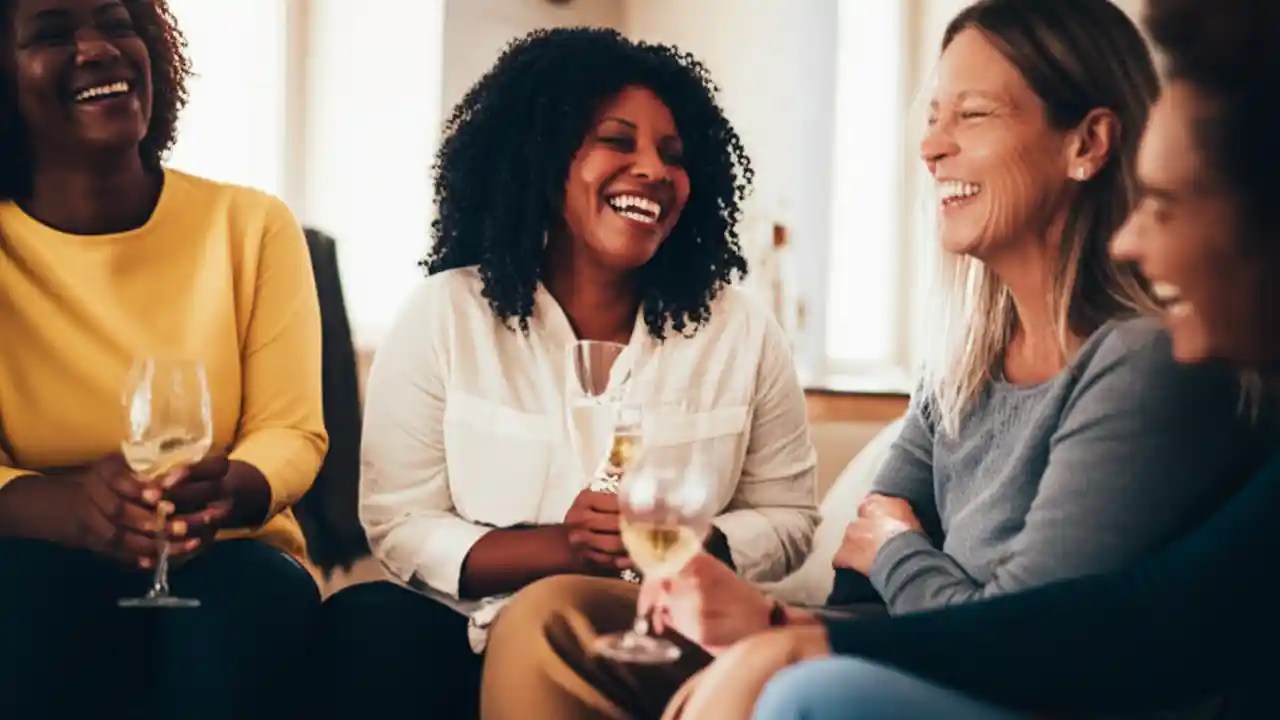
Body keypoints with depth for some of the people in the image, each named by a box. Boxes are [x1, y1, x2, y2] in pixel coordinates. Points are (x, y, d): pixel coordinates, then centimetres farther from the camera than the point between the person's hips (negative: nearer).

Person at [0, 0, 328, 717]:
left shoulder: (253, 224, 1)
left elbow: (294, 433, -3)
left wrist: (227, 492, -28)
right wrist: (72, 506, -33)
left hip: (224, 560, 1)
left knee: (253, 593, -34)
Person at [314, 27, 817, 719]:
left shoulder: (743, 331, 3)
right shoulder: (442, 316, 0)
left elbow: (786, 519, 7)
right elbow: (399, 526, -3)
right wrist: (557, 548, -19)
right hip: (478, 637, 1)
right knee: (367, 625, -30)